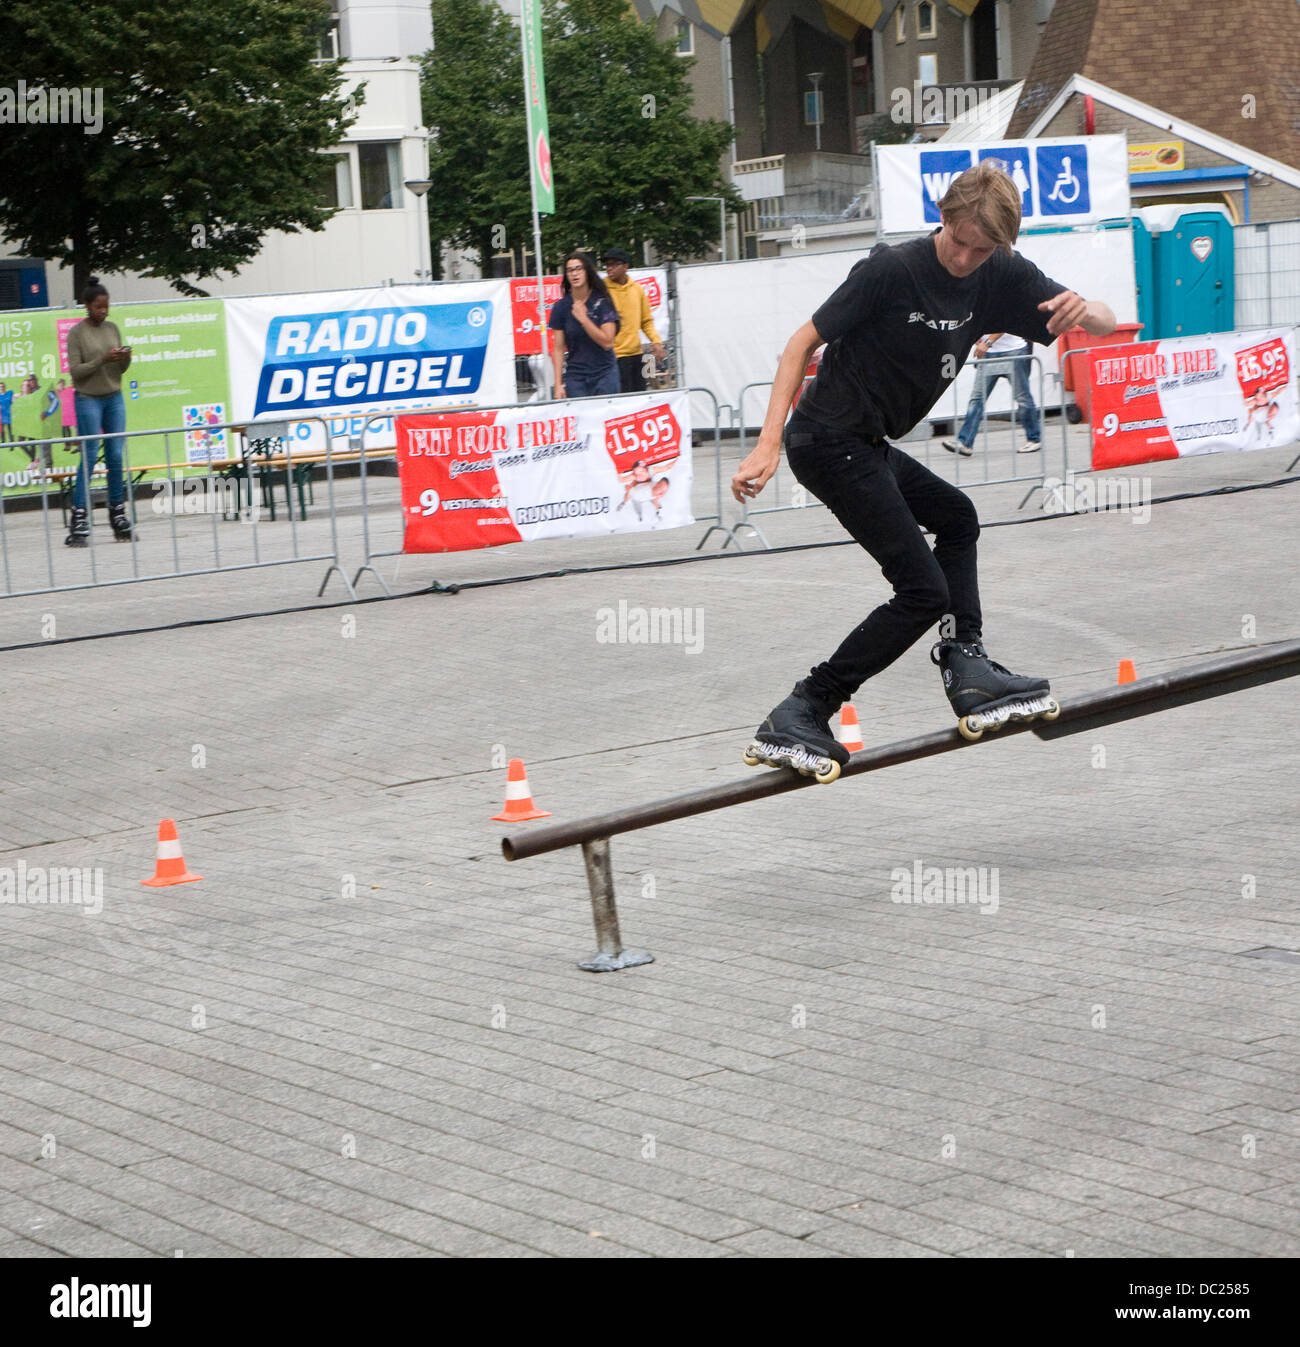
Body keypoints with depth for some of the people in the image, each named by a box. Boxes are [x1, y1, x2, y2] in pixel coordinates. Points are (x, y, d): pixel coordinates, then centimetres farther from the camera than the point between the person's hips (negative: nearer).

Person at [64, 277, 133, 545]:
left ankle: (118, 516, 5)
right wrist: (103, 360, -18)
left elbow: (120, 370, 14)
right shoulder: (77, 333, -3)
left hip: (114, 398, 4)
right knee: (89, 457, -7)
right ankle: (79, 519, -5)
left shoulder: (112, 329, 10)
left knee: (116, 457, 1)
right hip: (88, 399, -4)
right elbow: (75, 370, -8)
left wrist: (125, 359, -8)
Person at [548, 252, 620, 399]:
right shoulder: (561, 307, 2)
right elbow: (558, 349, 2)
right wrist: (558, 385, -3)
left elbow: (607, 342, -10)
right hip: (575, 377, 1)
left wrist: (583, 319, -14)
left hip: (604, 374, -1)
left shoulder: (602, 302, -3)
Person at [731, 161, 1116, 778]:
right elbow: (804, 341, -15)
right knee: (924, 591, -11)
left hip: (867, 446, 8)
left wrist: (1082, 310, -25)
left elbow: (1107, 324, 1)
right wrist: (767, 445, -23)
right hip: (830, 443, -8)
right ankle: (796, 719, -13)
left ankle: (966, 665, 20)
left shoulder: (1001, 276, 0)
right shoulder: (891, 269, -20)